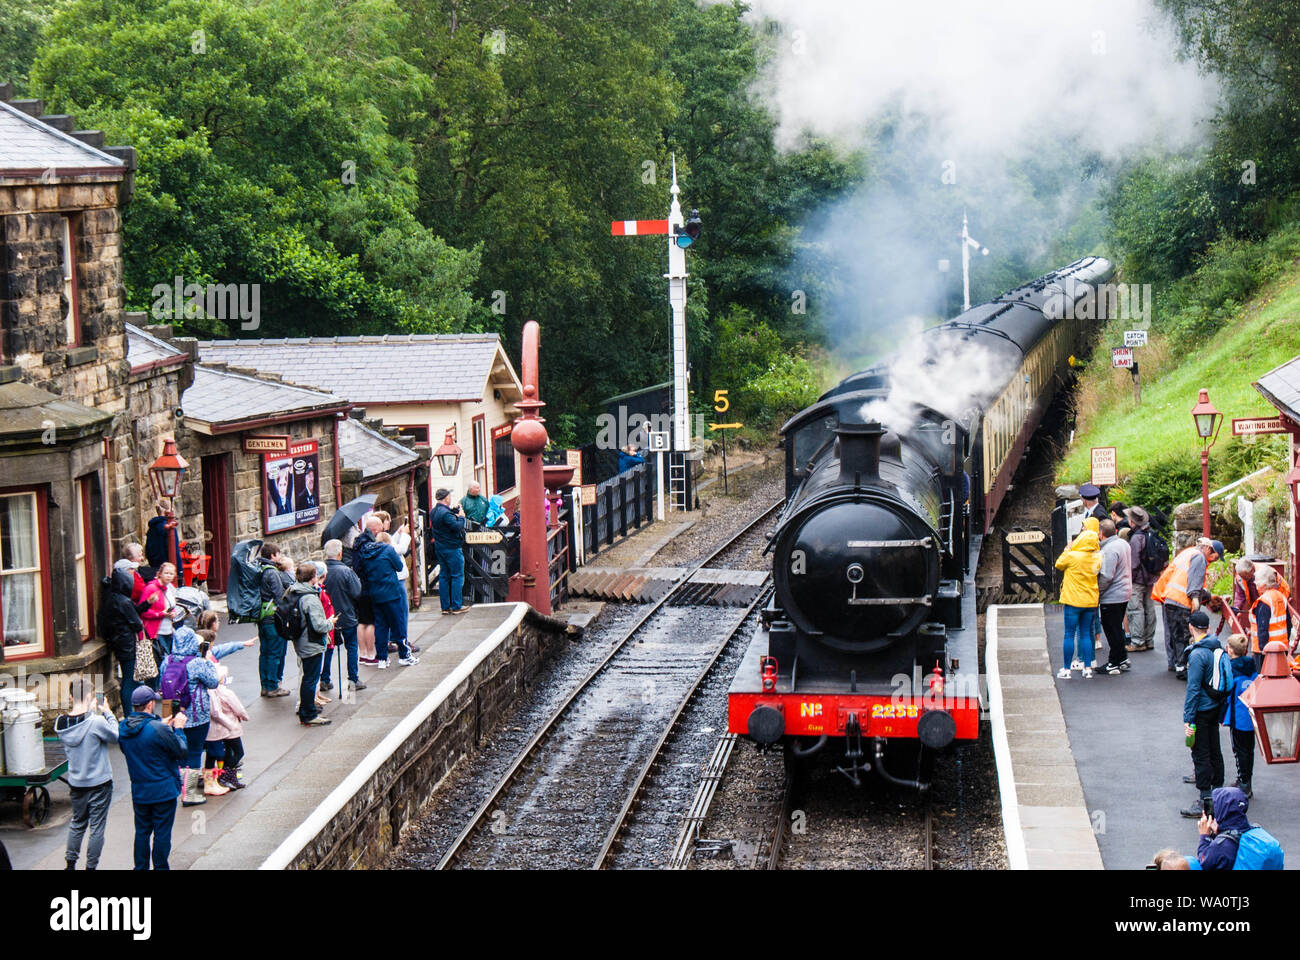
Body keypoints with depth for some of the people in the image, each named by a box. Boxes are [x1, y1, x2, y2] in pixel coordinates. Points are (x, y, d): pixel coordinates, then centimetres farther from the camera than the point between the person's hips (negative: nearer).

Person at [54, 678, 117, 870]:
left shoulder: (62, 723, -6)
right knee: (97, 827, 7)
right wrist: (107, 712, 0)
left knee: (77, 823, 21)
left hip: (75, 782, 5)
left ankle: (70, 864, 26)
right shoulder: (96, 722, -23)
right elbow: (116, 736, -9)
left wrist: (90, 712, 5)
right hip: (99, 783, -5)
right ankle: (90, 866, 12)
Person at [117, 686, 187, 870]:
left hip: (139, 791, 5)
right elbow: (181, 751, -14)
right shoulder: (158, 729, -22)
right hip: (163, 790, -5)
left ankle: (141, 867, 22)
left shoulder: (123, 728, -2)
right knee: (162, 833, 6)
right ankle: (160, 867, 12)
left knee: (142, 832, 16)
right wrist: (178, 729, 2)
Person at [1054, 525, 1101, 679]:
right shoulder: (1097, 558, -1)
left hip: (1073, 601, -5)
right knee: (1085, 634, 12)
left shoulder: (1072, 556, -16)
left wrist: (1067, 550, 14)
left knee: (1070, 634, 1)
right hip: (1091, 601, 5)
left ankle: (1066, 670, 4)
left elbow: (1059, 564, 1)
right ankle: (1087, 668, 10)